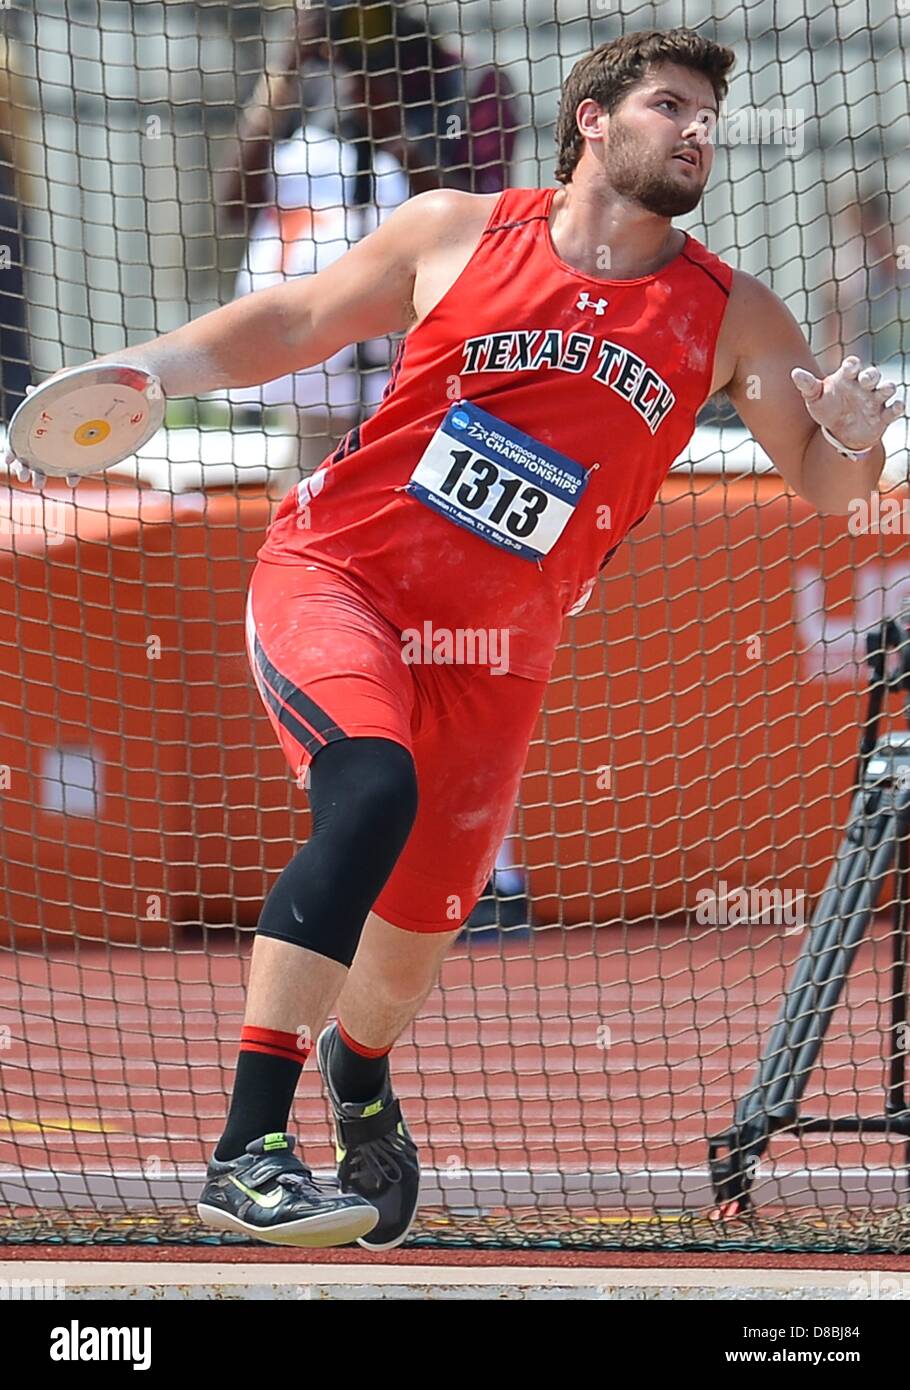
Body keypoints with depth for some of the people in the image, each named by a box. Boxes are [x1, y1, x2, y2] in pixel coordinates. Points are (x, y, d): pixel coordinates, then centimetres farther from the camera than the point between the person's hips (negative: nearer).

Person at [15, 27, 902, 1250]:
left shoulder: (731, 318, 2)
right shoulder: (456, 232, -1)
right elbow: (296, 323, 11)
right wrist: (150, 367, -2)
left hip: (488, 660, 3)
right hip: (334, 579, -3)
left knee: (410, 953, 9)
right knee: (373, 791, -32)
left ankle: (360, 1076, 50)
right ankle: (247, 1152, -35)